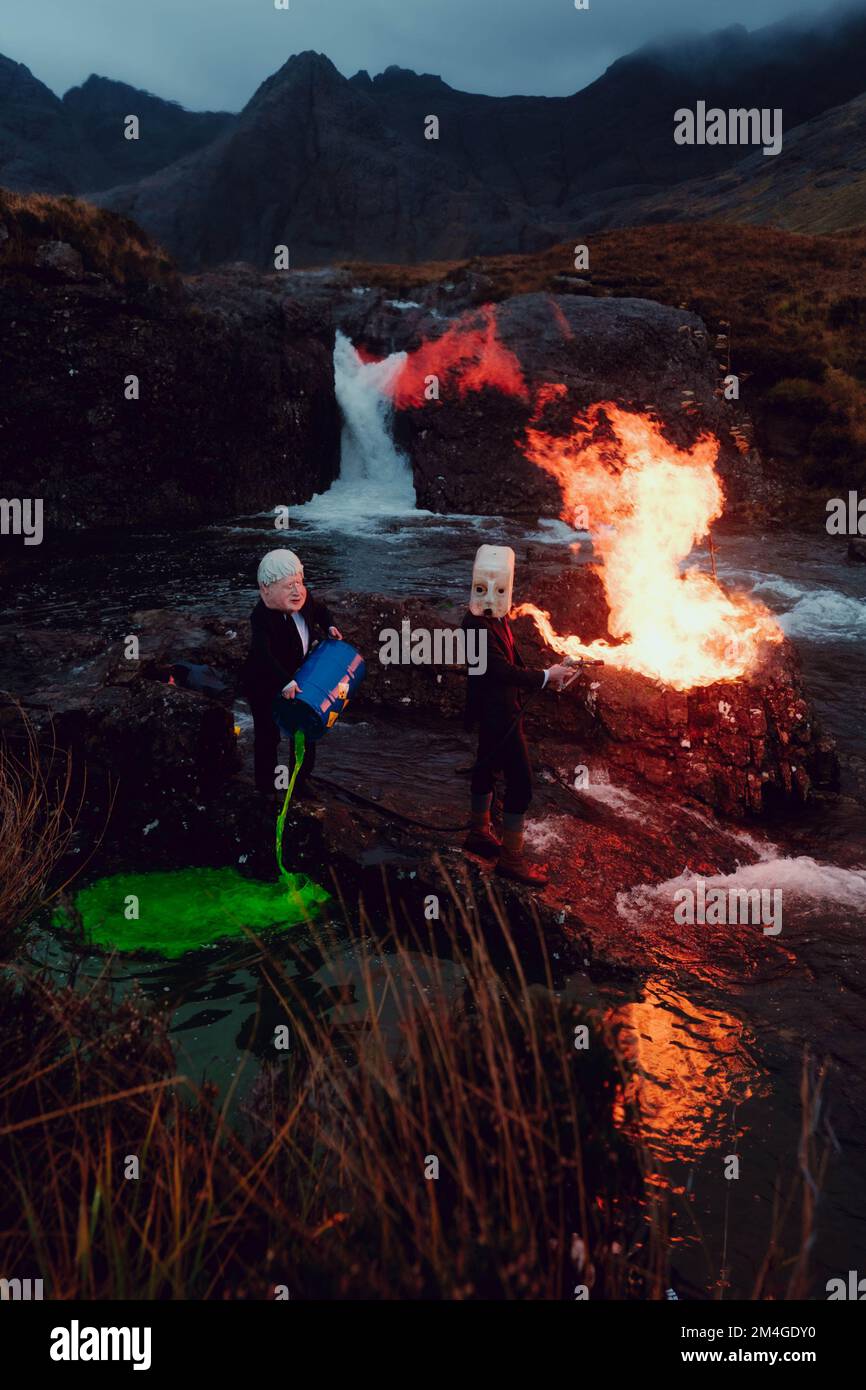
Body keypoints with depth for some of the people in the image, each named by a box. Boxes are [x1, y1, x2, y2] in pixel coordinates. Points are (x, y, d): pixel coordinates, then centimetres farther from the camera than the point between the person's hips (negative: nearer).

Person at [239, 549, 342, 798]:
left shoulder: (303, 598, -12)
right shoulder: (262, 618, -33)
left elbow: (320, 610, 13)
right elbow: (263, 655, -48)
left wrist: (329, 626, -5)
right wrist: (285, 682, -59)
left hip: (297, 677, 7)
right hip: (265, 685, -7)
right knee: (268, 735, 6)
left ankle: (300, 780, 37)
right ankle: (266, 787, 26)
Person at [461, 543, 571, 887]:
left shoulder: (498, 618, 5)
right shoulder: (477, 625, -25)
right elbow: (502, 670, -31)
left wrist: (545, 678, 4)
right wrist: (545, 677, -23)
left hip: (497, 709, 10)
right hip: (497, 713, -10)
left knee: (487, 767, 23)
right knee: (519, 781, -6)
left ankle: (479, 833, 42)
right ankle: (512, 859, 4)